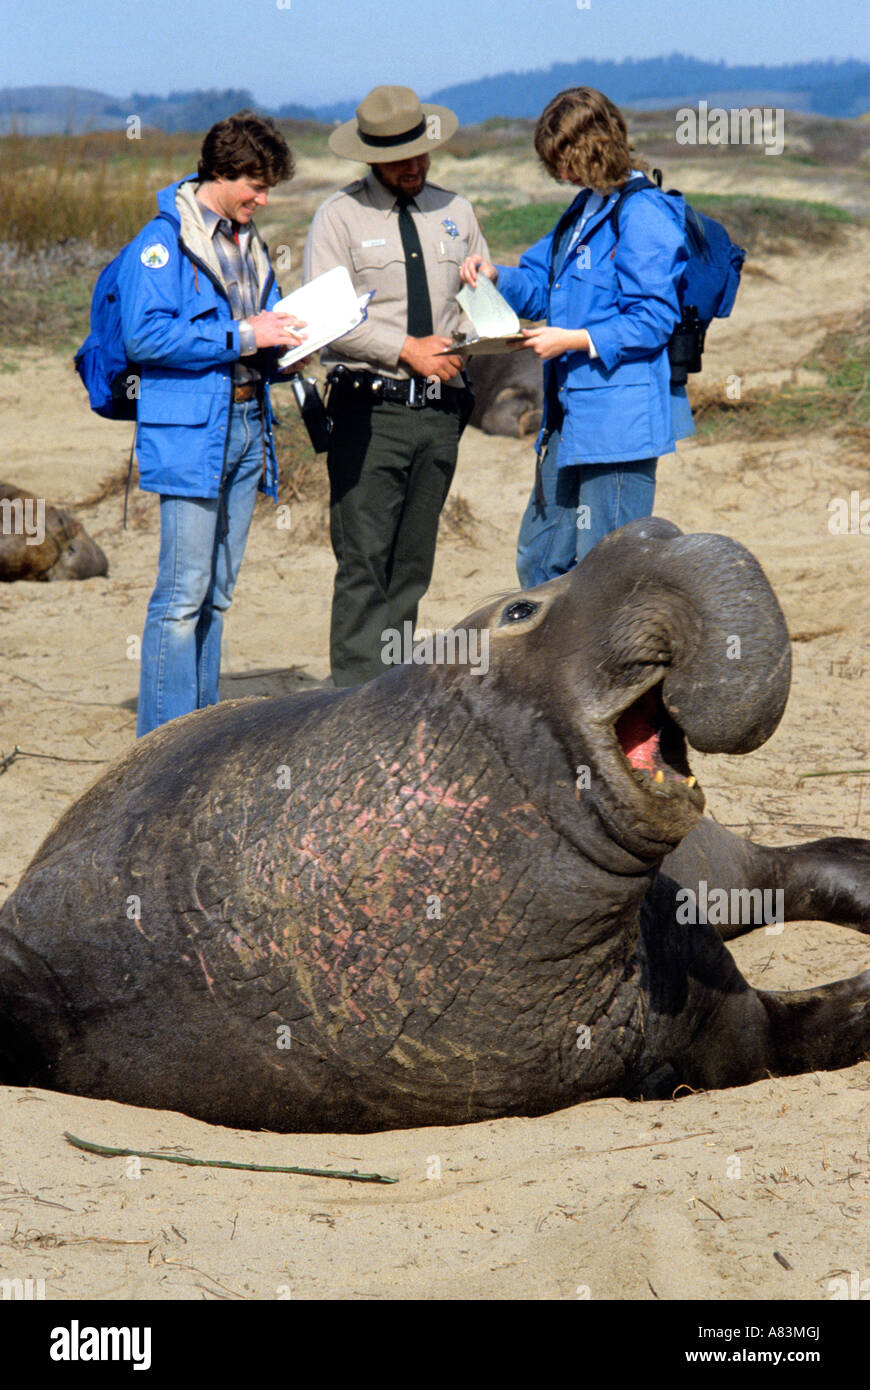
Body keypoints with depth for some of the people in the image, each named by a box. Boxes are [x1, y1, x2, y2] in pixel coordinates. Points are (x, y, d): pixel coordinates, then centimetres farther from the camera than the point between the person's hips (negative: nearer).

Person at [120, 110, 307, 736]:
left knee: (216, 593, 11)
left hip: (247, 427, 8)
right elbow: (146, 335, -18)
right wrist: (242, 337, -17)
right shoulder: (163, 241, -8)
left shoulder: (248, 243, 18)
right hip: (191, 435, -8)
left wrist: (285, 342, 6)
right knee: (184, 594, -10)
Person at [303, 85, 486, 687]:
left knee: (414, 564, 7)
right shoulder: (340, 215, 1)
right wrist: (406, 349, -13)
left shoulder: (455, 213, 15)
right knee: (364, 563, -11)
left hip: (441, 406, 5)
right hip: (370, 407, -5)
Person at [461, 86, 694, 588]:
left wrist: (575, 340, -20)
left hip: (620, 417, -10)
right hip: (571, 417, 10)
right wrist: (497, 277, 6)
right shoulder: (585, 209, 16)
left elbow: (653, 320, -18)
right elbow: (542, 285, 26)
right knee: (539, 559, 16)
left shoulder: (642, 216, -14)